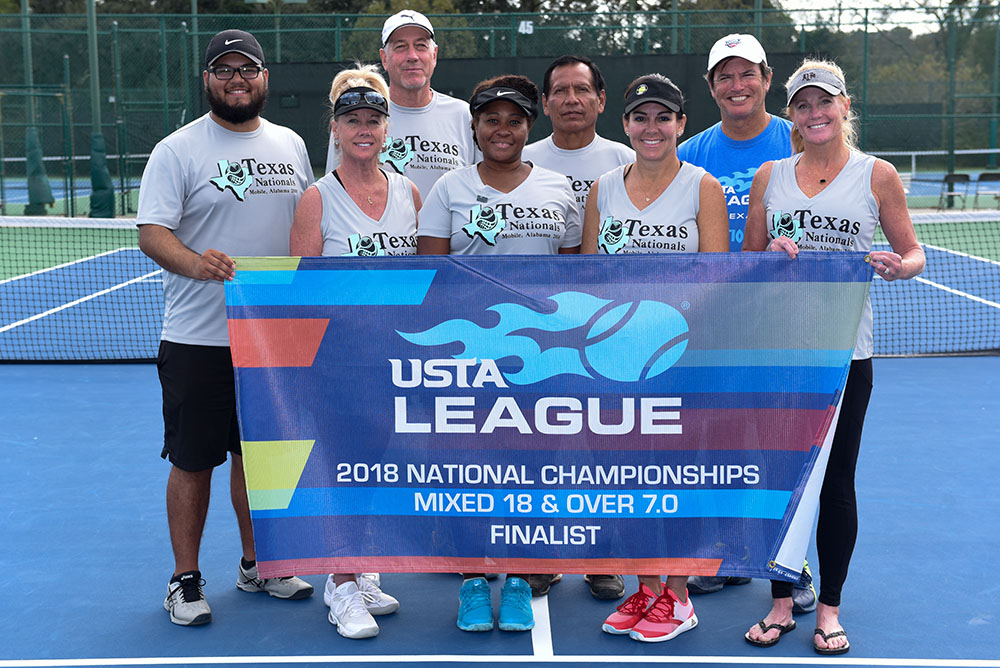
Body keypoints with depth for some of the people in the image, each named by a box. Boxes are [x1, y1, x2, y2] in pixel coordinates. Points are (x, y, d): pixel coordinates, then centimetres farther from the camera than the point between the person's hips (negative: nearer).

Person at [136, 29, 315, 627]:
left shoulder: (291, 145, 11)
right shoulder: (177, 150, -4)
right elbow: (151, 232, -12)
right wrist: (196, 263, -32)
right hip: (199, 338, -4)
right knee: (194, 460, 2)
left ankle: (257, 564, 29)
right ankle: (186, 579, 16)